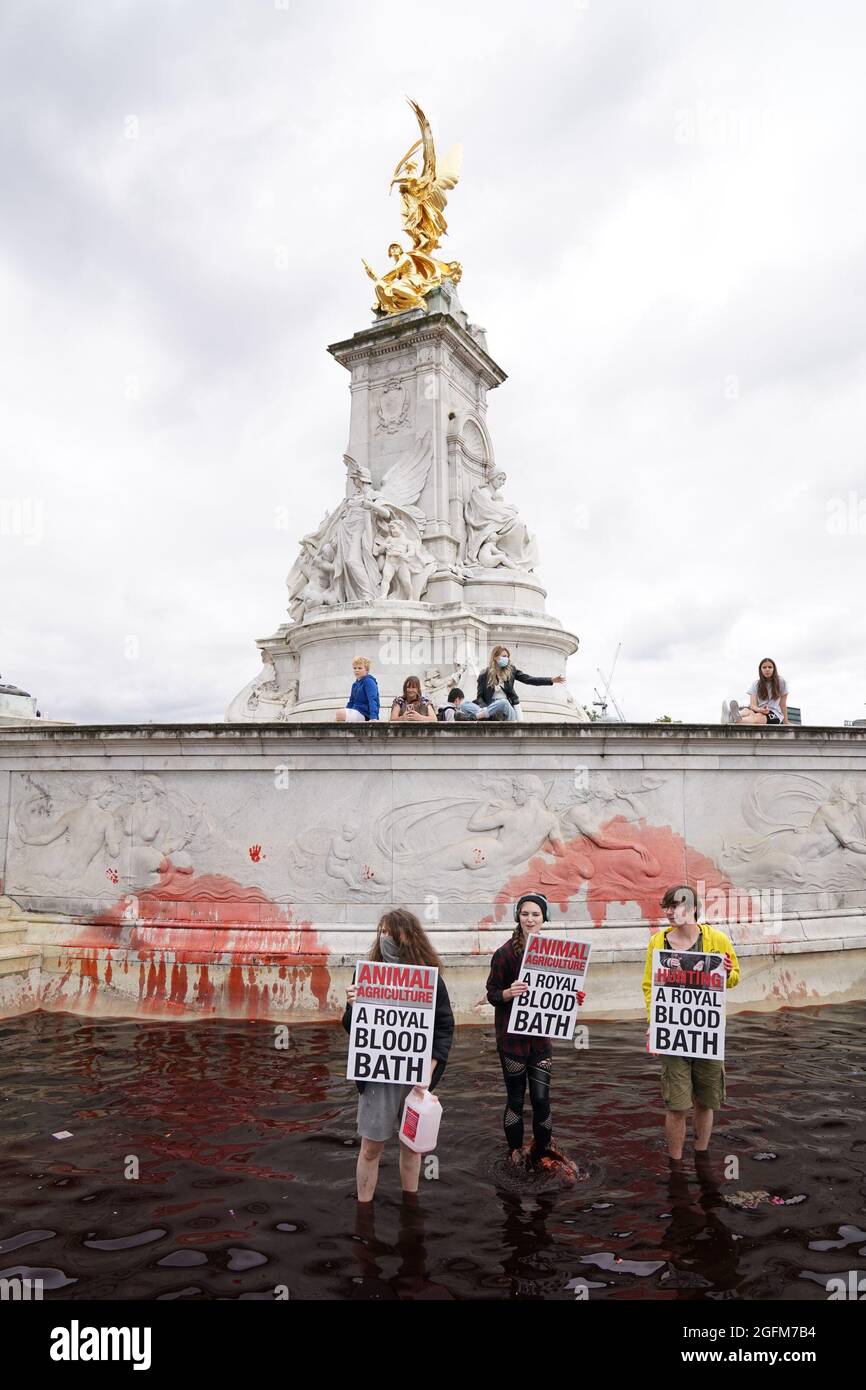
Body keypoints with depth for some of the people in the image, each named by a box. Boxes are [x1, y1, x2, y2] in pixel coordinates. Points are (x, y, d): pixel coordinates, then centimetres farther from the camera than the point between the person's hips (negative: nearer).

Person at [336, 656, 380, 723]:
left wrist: (373, 717, -32)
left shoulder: (369, 682, -8)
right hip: (356, 713, 9)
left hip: (365, 715, -9)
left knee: (339, 714, -25)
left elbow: (372, 700, -20)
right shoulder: (355, 684, 17)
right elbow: (351, 701, 23)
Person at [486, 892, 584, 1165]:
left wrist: (574, 998, -4)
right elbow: (492, 994, -8)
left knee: (541, 1098, 4)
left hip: (540, 1034, 3)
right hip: (512, 1036, -3)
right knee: (515, 1099, 8)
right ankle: (515, 1154, 26)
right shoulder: (505, 953, -11)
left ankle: (543, 1153, 24)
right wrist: (509, 992, -27)